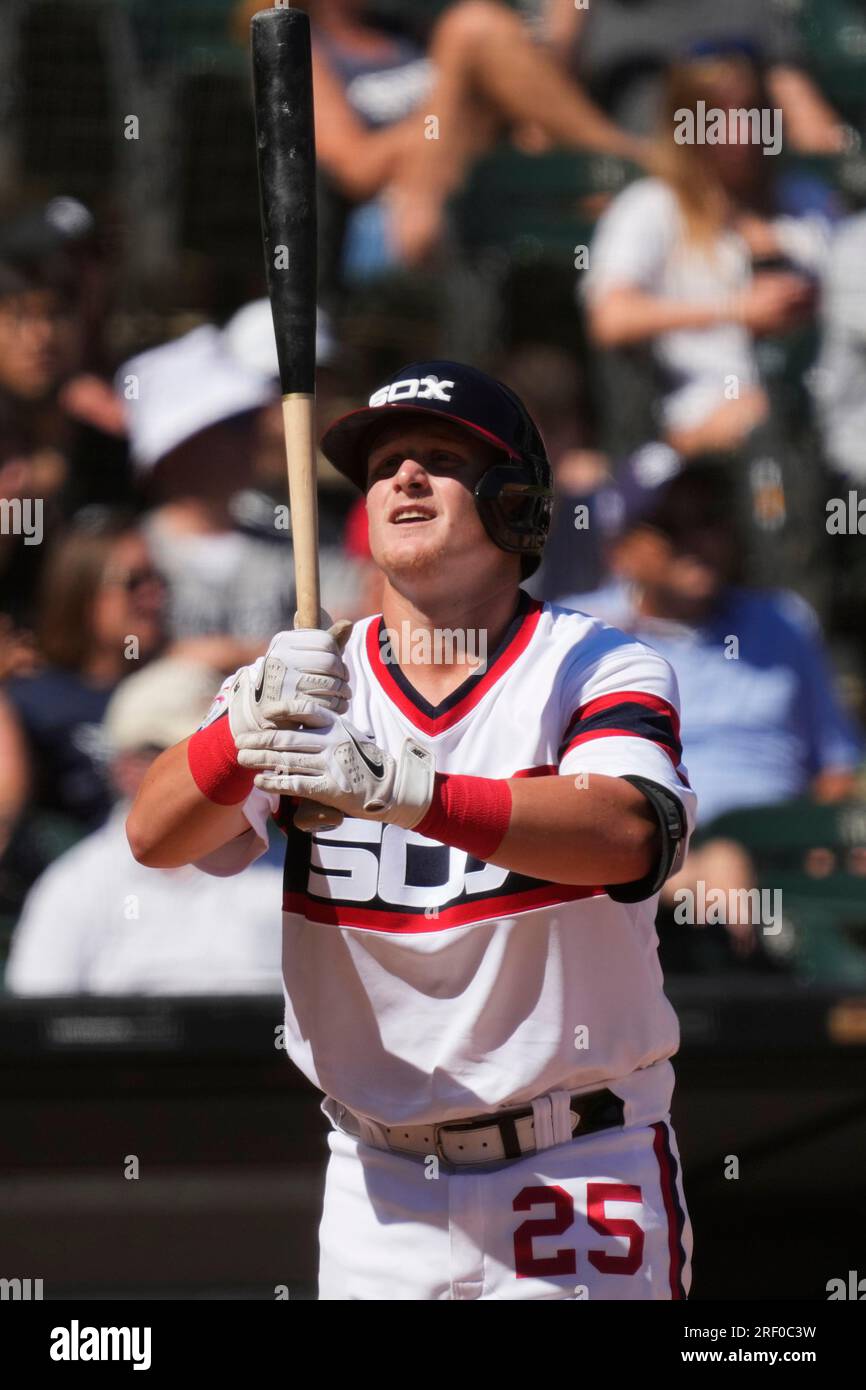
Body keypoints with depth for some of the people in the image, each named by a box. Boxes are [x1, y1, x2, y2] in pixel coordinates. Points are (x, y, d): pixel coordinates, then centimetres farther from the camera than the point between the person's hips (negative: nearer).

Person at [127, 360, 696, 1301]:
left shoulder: (599, 668, -4)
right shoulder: (311, 680, 5)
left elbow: (629, 834, -25)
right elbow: (155, 835, -9)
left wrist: (405, 788, -38)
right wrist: (248, 731, -31)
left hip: (582, 1187, -3)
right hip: (380, 1188, 3)